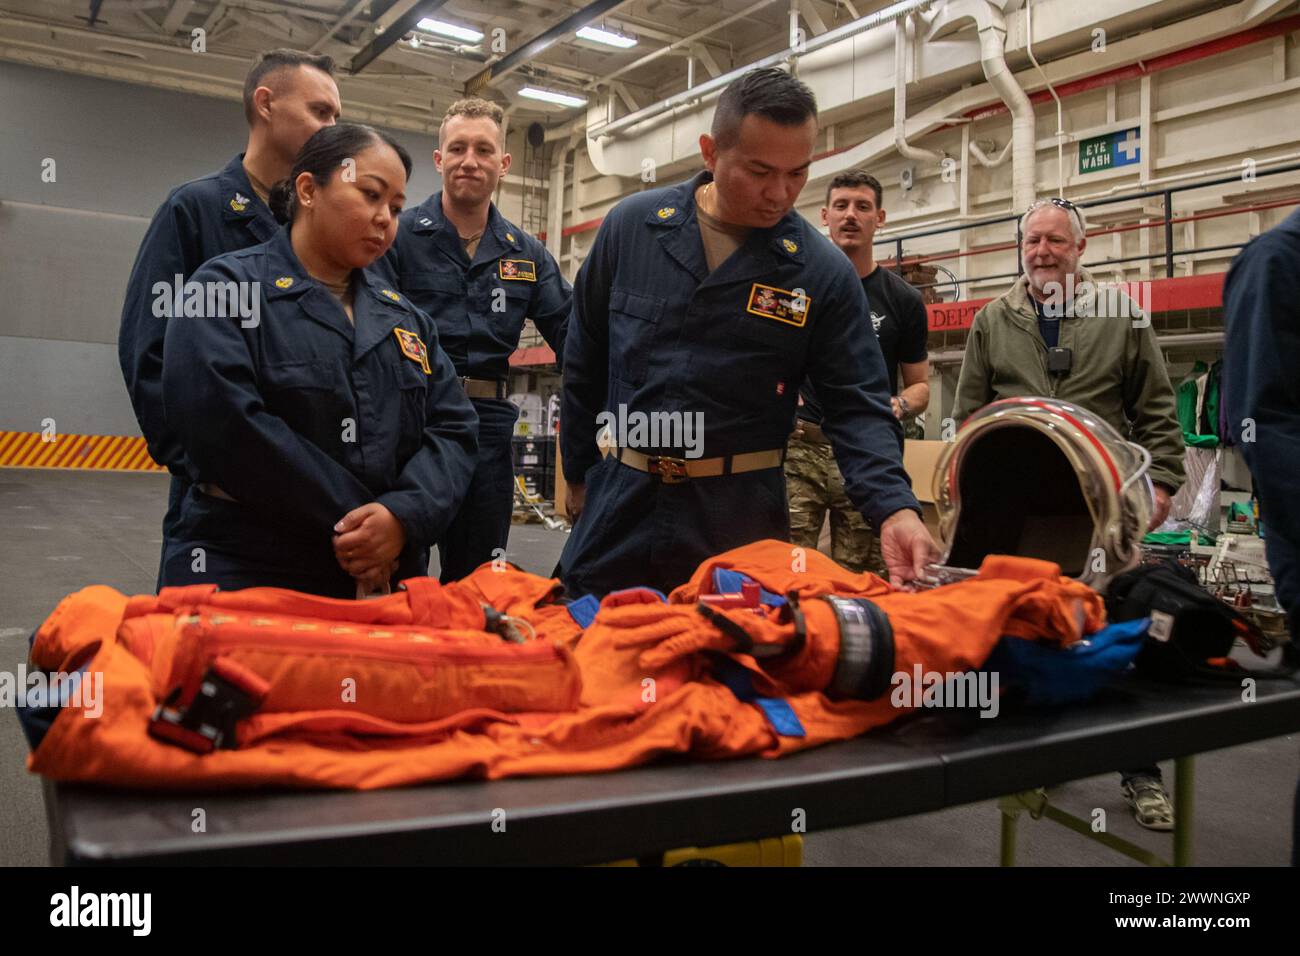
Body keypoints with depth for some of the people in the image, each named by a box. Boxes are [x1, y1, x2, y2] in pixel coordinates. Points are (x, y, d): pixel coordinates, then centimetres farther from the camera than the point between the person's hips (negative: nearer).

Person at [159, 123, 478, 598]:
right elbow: (228, 429, -18)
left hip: (387, 581, 6)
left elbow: (453, 429, 3)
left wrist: (404, 516, -17)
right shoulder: (227, 289, -4)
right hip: (244, 581, -5)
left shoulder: (406, 318, 14)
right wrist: (351, 520, -17)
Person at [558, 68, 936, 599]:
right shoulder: (631, 226, -1)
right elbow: (584, 362, 9)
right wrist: (578, 473, 13)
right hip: (619, 503, 2)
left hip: (740, 519, -2)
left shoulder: (824, 272, -6)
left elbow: (857, 407, -5)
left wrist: (895, 508, -21)